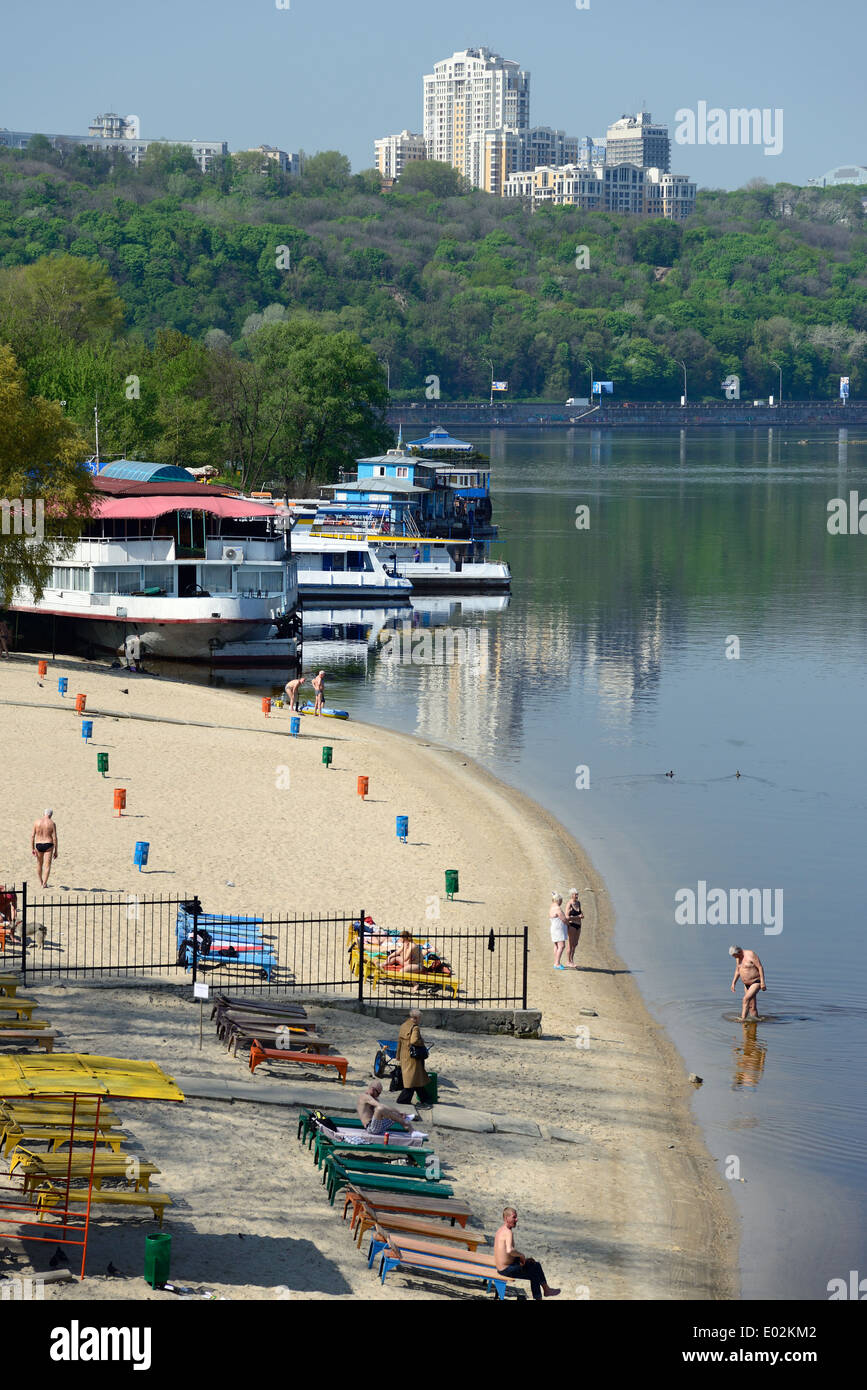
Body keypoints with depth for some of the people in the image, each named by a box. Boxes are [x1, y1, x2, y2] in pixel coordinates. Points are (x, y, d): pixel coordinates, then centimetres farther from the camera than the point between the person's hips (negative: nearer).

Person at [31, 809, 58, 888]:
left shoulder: (36, 822, -2)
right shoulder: (52, 823, -6)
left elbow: (32, 836, -2)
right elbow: (55, 838, -7)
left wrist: (32, 848, 5)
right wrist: (55, 851, -1)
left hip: (38, 845, 2)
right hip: (48, 845, -2)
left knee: (39, 863, 22)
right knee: (47, 865, 0)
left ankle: (41, 881, 36)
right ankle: (45, 884, -8)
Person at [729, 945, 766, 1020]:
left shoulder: (750, 955, -19)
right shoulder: (738, 958, 6)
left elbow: (760, 967, -20)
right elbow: (737, 970, 19)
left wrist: (762, 982, -24)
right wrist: (733, 983, 13)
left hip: (756, 983, -8)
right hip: (747, 984, 8)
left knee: (746, 999, -25)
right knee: (751, 1006, 5)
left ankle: (743, 1019, -26)